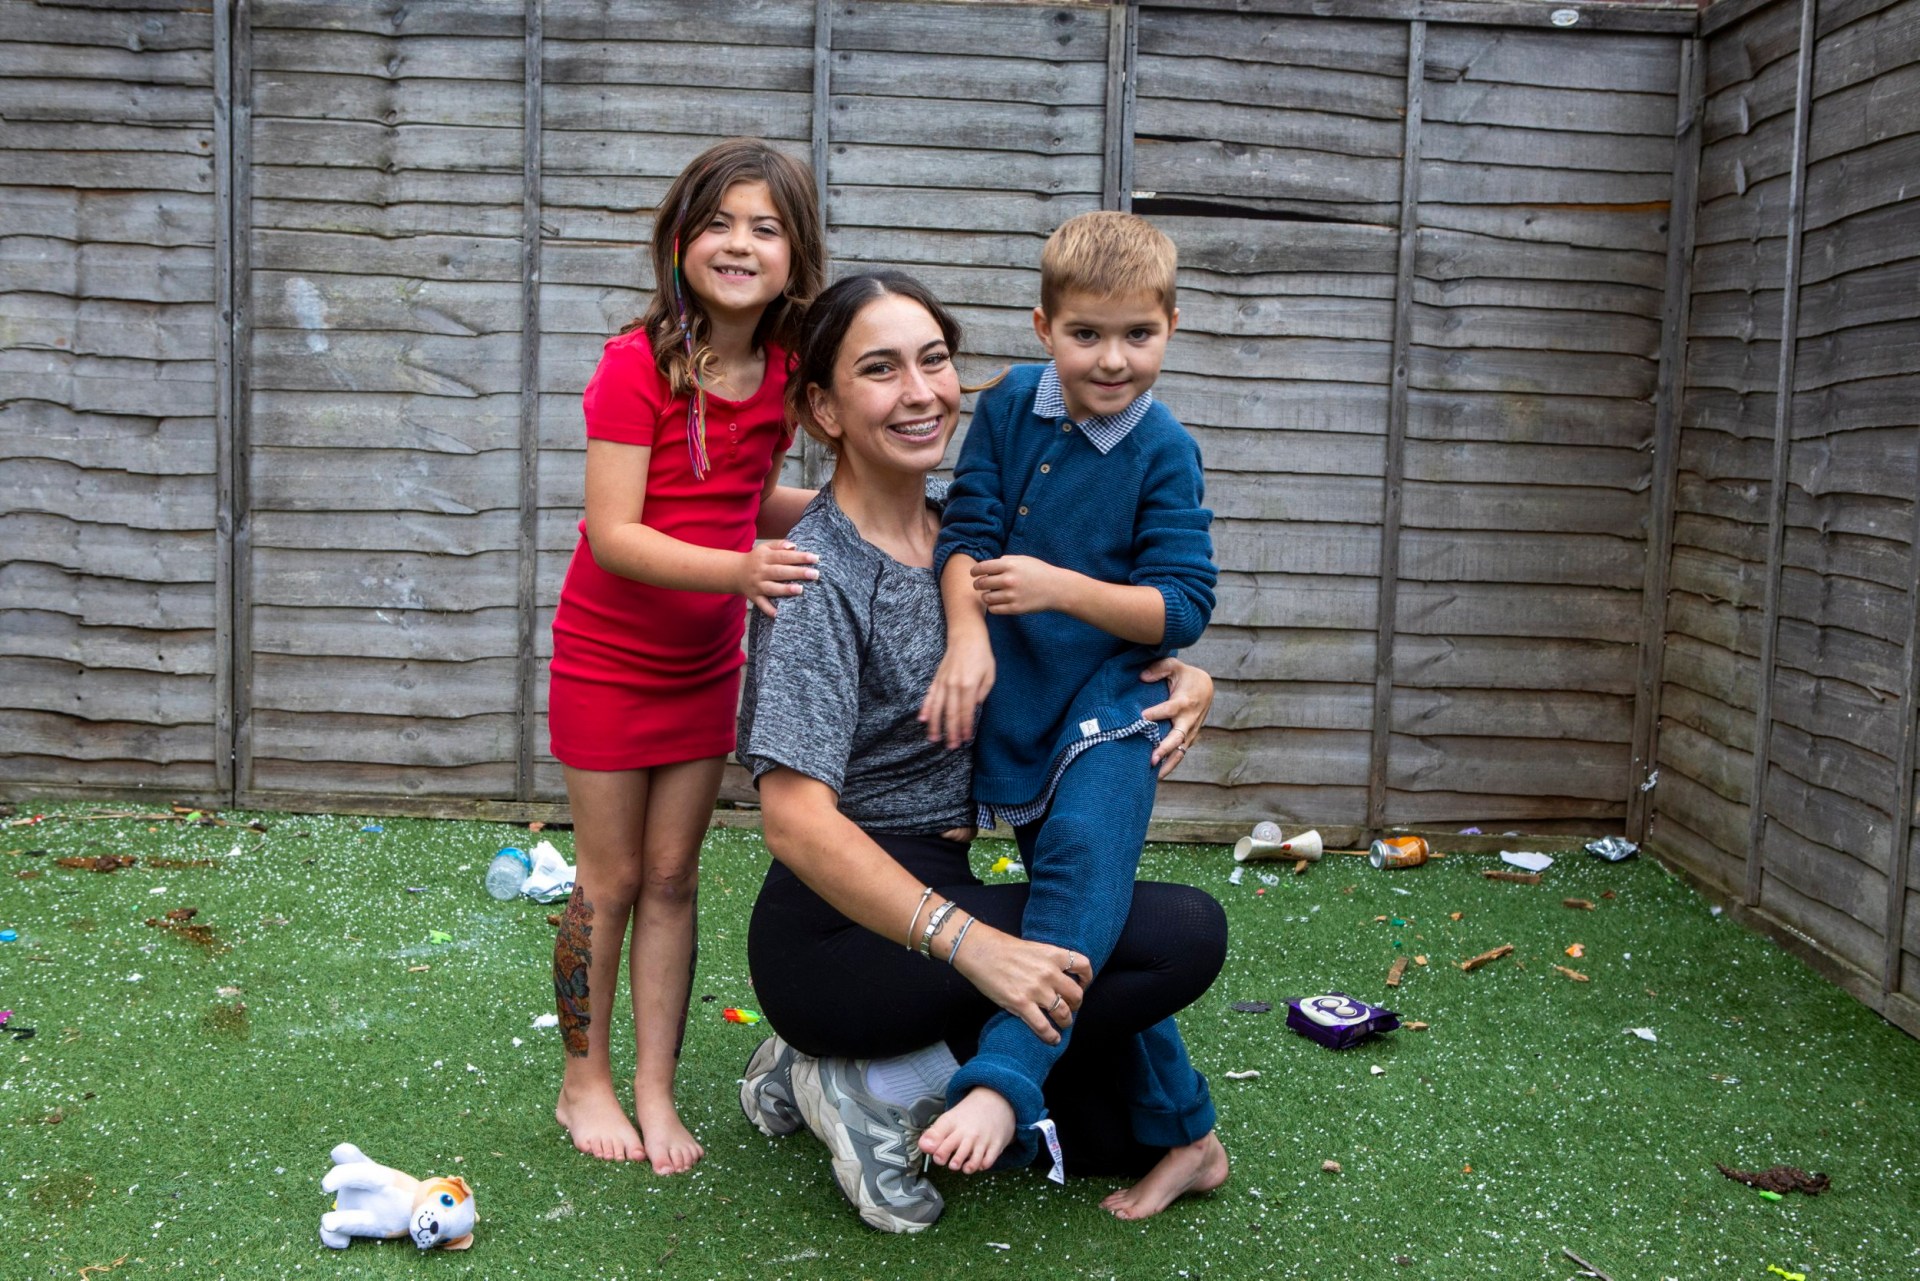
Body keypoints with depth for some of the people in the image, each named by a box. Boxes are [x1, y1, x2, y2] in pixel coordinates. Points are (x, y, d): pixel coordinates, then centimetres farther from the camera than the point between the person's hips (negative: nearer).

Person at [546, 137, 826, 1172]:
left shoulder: (782, 370, -3)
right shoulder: (637, 365, -20)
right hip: (609, 655, -4)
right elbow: (614, 534, -27)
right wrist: (739, 569, -41)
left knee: (672, 876, 10)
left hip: (706, 659, 5)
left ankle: (655, 1093, 22)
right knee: (611, 877, 6)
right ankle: (585, 1083, 25)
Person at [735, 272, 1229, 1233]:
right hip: (840, 933, -8)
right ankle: (894, 1088, -8)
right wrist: (968, 943, -38)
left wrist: (1187, 679, -11)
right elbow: (796, 819, -29)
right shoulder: (821, 580, -19)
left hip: (930, 890, 8)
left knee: (1127, 1131, 16)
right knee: (1186, 933, -19)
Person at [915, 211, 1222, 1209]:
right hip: (1015, 714, 4)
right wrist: (968, 636, -19)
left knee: (1083, 863, -33)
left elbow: (1183, 608, -11)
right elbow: (965, 532, -1)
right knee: (1094, 919, 11)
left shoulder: (1163, 452, -7)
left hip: (1108, 709, -4)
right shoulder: (1011, 404, 2)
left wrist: (1057, 587, -23)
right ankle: (1183, 1129, 25)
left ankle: (1000, 1086, -44)